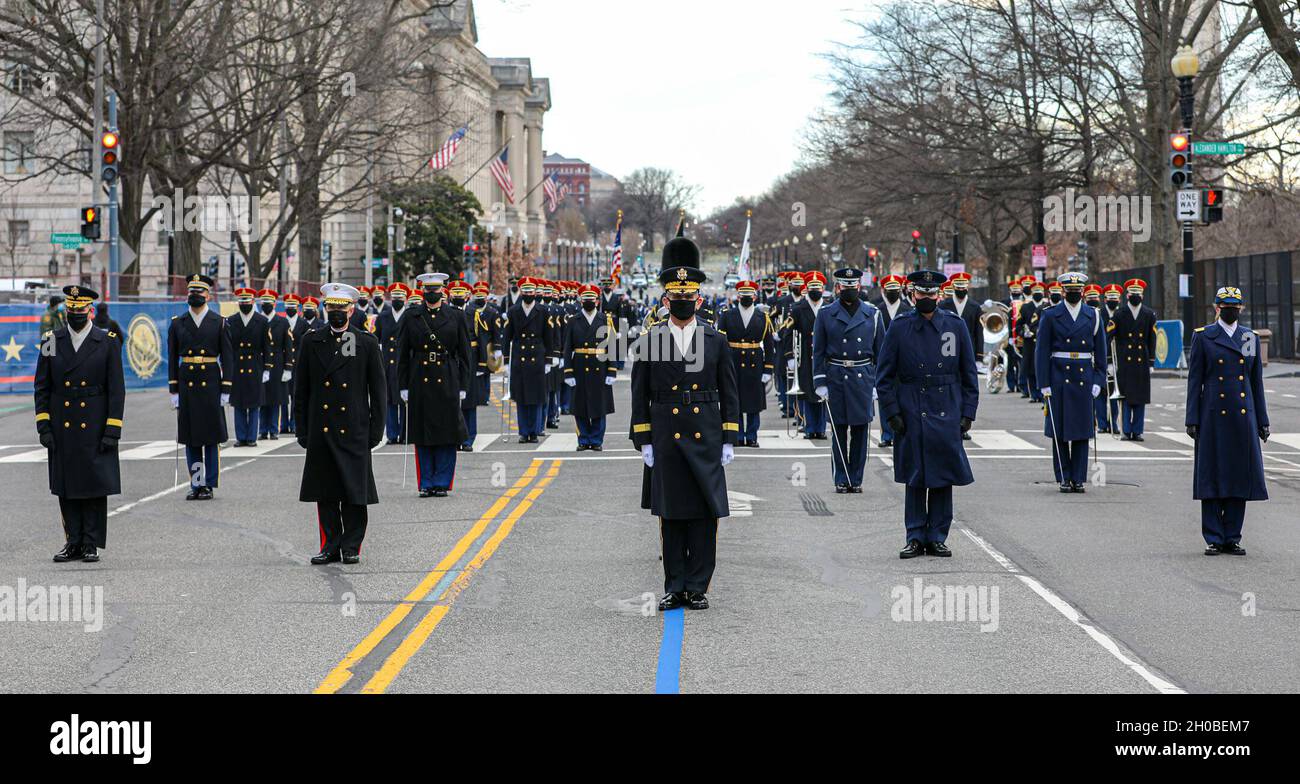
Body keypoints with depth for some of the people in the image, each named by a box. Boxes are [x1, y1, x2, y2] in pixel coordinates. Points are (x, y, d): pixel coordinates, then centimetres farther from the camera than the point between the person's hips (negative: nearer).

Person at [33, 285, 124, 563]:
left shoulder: (108, 342, -1)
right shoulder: (51, 342, 5)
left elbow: (116, 390, -2)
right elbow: (41, 387, 7)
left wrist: (112, 431, -8)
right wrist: (43, 426, -1)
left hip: (95, 430, -2)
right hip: (62, 431, 2)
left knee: (95, 486, 1)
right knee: (66, 487, 6)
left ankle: (91, 544, 9)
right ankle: (73, 543, 14)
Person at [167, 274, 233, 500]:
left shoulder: (219, 323, 2)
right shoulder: (177, 323, 7)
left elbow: (227, 358, 1)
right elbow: (172, 359, 8)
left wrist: (226, 390, -4)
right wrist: (173, 390, 3)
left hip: (211, 385, -2)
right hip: (186, 385, 2)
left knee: (212, 438, 0)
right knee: (190, 438, 4)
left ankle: (209, 485, 6)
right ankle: (195, 485, 11)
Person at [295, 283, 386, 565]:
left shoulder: (367, 343, 3)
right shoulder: (311, 341, 7)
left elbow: (377, 390, 5)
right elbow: (301, 390, 8)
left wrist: (376, 429, 0)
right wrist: (302, 430, 4)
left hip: (354, 431, -2)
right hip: (321, 432, 2)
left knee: (355, 490, 0)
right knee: (325, 493, 5)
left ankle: (352, 546, 9)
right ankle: (330, 546, 13)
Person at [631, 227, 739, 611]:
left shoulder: (716, 341, 4)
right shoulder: (649, 341, 2)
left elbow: (730, 395, 6)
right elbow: (640, 396, 4)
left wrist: (729, 440, 0)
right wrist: (644, 442, -1)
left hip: (705, 442, 0)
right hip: (665, 443, 0)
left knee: (704, 515, 1)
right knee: (670, 516, 5)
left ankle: (697, 587, 9)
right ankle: (675, 588, 12)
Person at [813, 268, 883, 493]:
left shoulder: (872, 314, 6)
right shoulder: (826, 314, 3)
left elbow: (880, 350, 10)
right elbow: (818, 351, 4)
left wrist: (879, 383, 5)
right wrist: (820, 383, -3)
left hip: (863, 377, 1)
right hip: (835, 377, -1)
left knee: (860, 430, 4)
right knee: (839, 431, 2)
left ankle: (856, 479, 12)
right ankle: (841, 480, 9)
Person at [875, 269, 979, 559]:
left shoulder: (955, 326, 5)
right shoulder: (899, 327, 1)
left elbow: (969, 374, 8)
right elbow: (884, 375, 3)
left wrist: (968, 413, 2)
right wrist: (892, 413, -4)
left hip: (947, 415, 1)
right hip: (911, 415, -1)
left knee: (943, 479, 4)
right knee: (914, 479, 3)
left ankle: (937, 538, 12)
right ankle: (916, 538, 10)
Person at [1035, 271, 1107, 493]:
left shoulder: (1093, 316, 8)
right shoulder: (1050, 316, 1)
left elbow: (1100, 352, 11)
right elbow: (1041, 352, -1)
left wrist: (1099, 381, 2)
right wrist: (1044, 384, -7)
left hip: (1084, 380, 2)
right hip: (1058, 379, -2)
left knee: (1082, 431, 2)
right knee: (1059, 431, 0)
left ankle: (1078, 479, 8)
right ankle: (1064, 478, 8)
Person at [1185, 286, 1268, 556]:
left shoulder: (1251, 337, 11)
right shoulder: (1203, 336, 2)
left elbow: (1257, 381, 13)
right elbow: (1194, 379, 1)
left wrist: (1262, 421, 10)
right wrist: (1192, 419, -5)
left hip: (1244, 417, 3)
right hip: (1213, 417, -3)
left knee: (1241, 477, 3)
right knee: (1212, 477, -2)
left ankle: (1232, 538, 11)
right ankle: (1214, 539, 5)